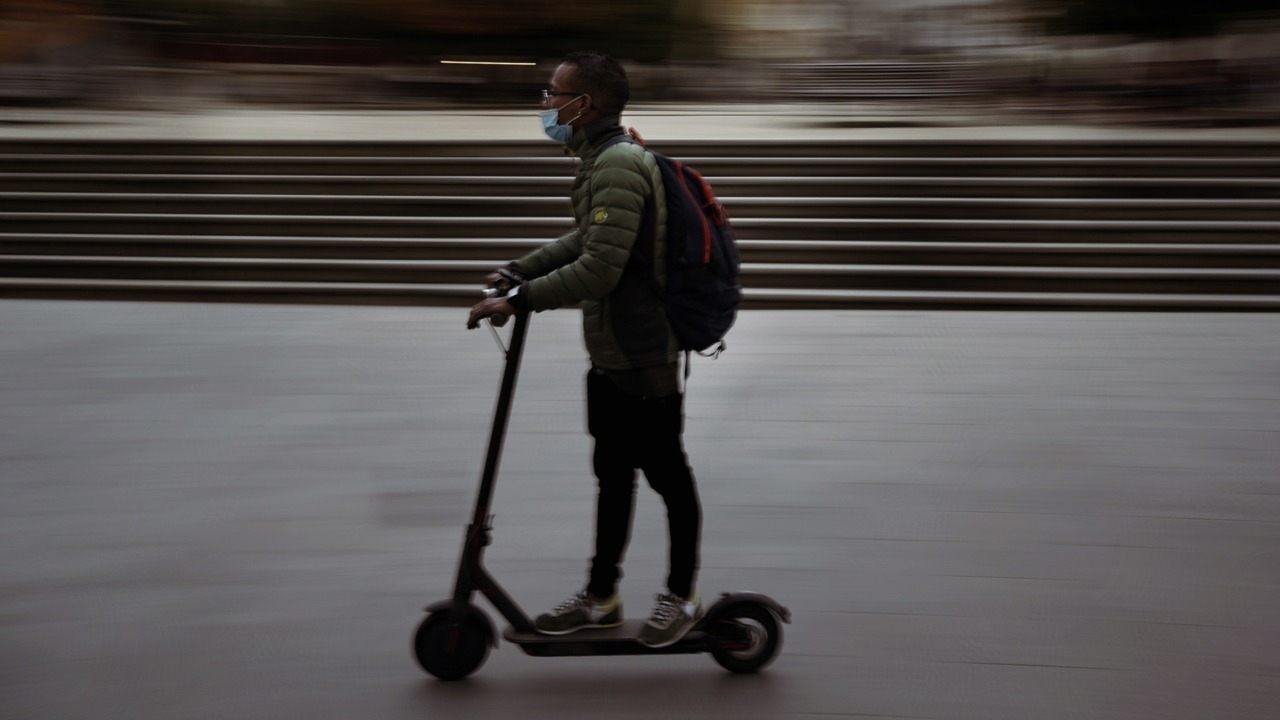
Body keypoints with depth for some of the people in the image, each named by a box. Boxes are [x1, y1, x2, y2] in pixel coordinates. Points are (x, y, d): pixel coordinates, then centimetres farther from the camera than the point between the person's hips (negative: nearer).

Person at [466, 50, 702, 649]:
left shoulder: (619, 166, -23)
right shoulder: (604, 161, 10)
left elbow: (598, 270, -29)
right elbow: (583, 242, 22)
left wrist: (519, 301, -24)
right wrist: (516, 272, 13)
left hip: (643, 358, -10)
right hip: (610, 355, 10)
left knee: (666, 474, 5)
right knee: (612, 474, 17)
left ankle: (682, 597, 20)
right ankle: (600, 597, 27)